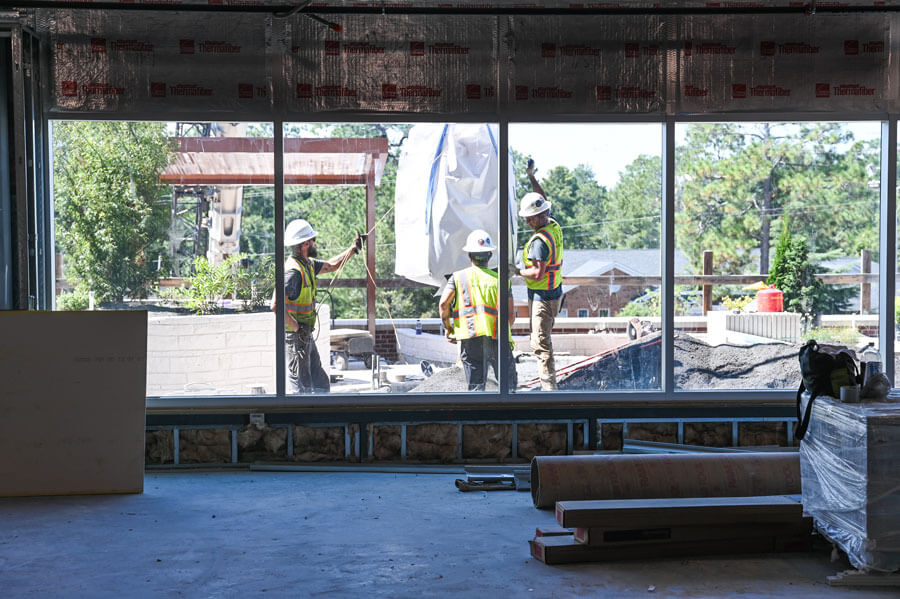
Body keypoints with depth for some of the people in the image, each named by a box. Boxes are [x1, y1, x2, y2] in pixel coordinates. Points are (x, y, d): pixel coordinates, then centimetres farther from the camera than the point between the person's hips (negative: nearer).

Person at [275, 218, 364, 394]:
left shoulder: (307, 264, 8)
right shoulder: (293, 271, -22)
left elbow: (331, 266, 26)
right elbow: (276, 305, -30)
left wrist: (353, 248, 23)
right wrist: (297, 328, -24)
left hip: (306, 335, 10)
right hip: (295, 337, -10)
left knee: (321, 383, 15)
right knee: (301, 386, -3)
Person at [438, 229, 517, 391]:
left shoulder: (458, 277, 11)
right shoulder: (499, 279, 13)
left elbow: (444, 303, -3)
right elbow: (511, 316, 6)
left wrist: (448, 327, 11)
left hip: (470, 339, 0)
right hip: (497, 340, 0)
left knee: (475, 385, 3)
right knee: (508, 381, 14)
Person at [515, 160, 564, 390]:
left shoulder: (540, 241, -23)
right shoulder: (553, 225, 5)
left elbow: (537, 274, -26)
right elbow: (543, 201, 22)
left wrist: (517, 271, -11)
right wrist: (531, 176, 22)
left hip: (542, 297, -10)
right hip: (554, 293, 10)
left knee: (540, 342, -9)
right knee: (543, 338, 17)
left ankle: (549, 385, -10)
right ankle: (548, 381, 22)